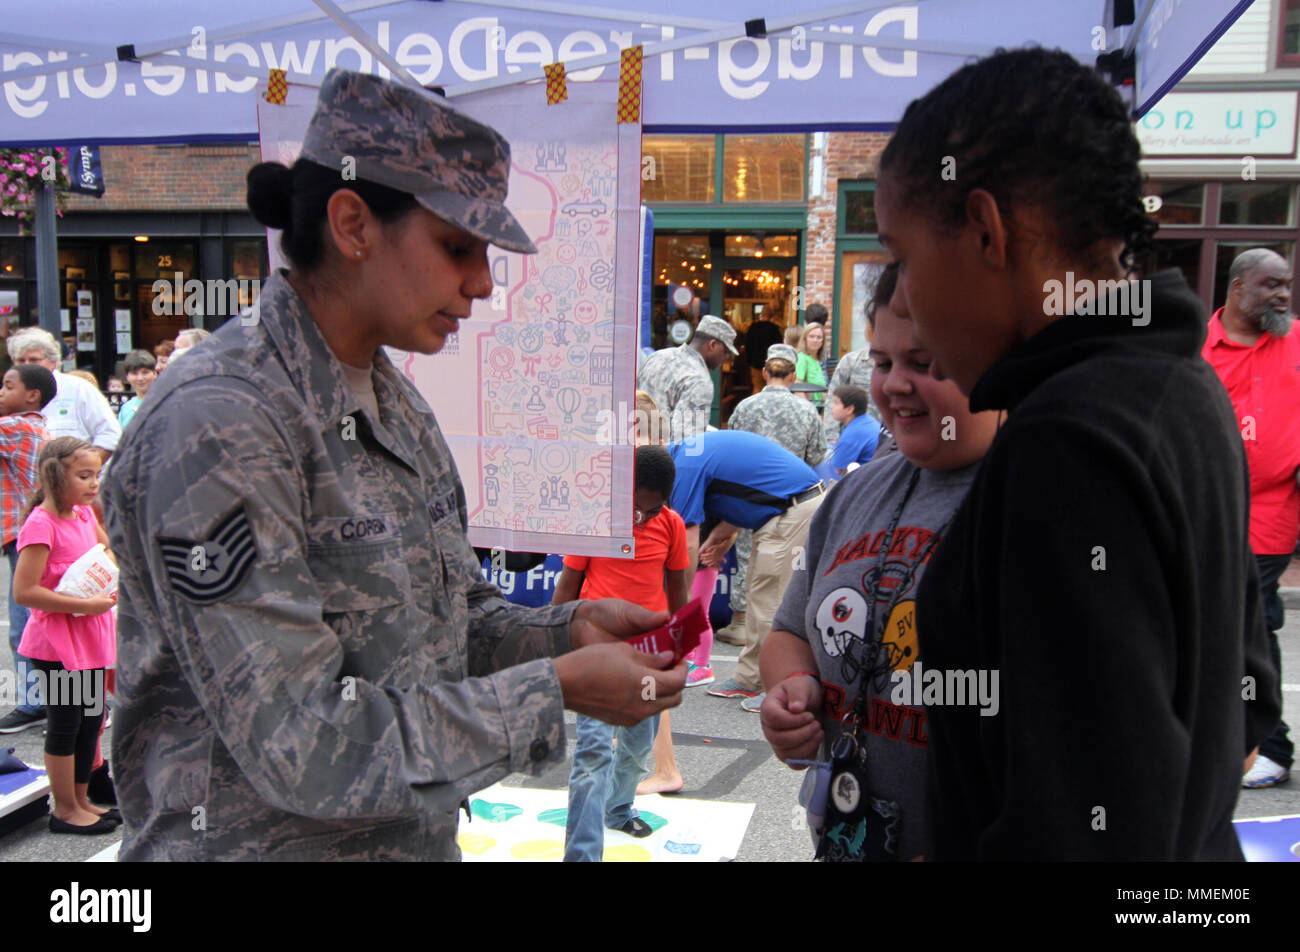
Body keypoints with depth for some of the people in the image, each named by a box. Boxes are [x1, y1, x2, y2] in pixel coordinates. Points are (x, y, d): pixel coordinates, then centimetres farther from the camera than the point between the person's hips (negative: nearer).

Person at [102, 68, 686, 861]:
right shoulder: (216, 423, -23)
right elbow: (303, 747, -26)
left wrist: (564, 631, -8)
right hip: (263, 840, -7)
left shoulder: (396, 403, 3)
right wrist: (555, 691, -22)